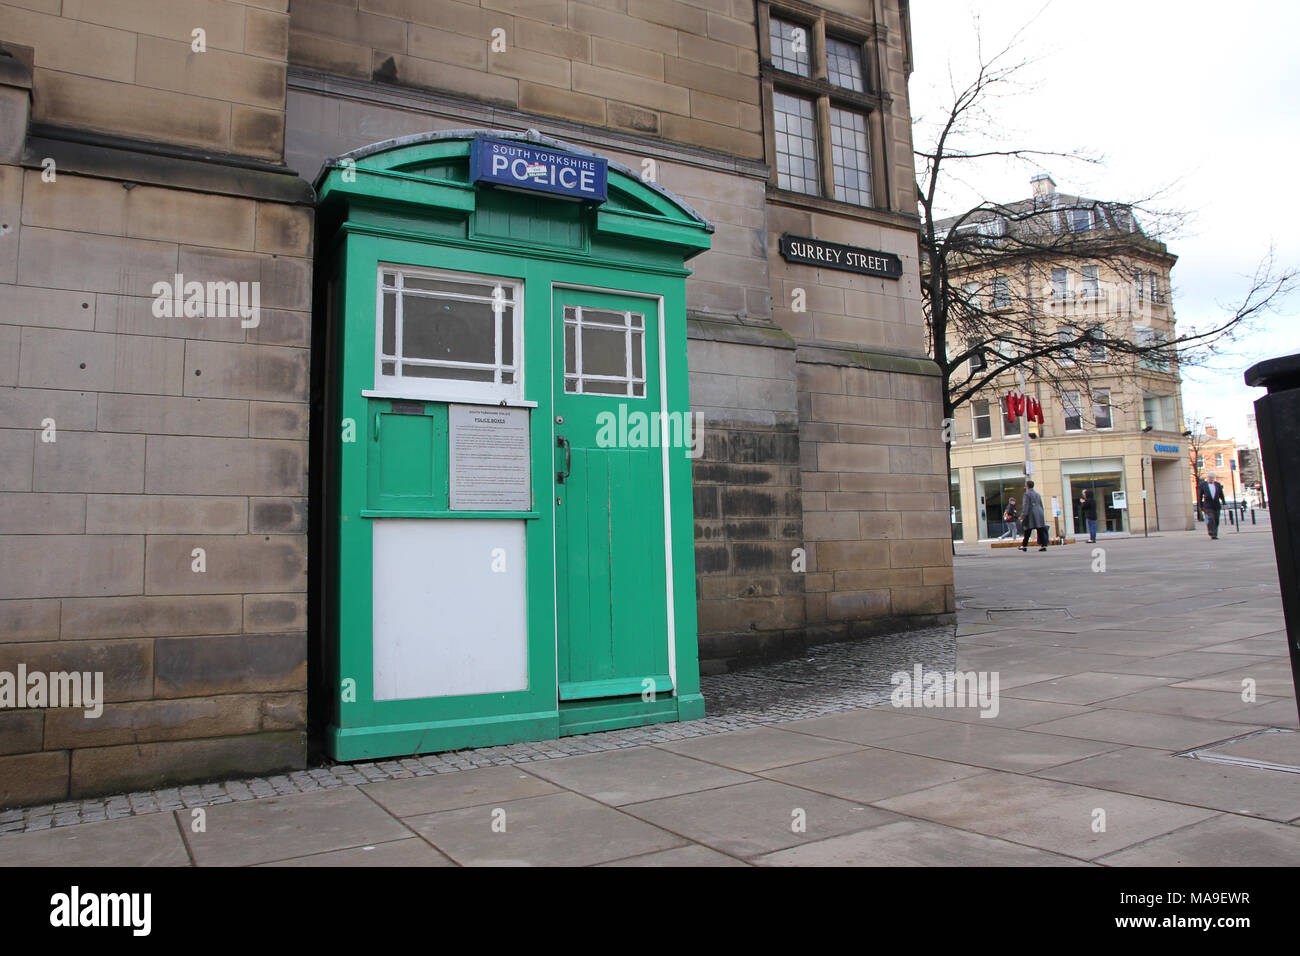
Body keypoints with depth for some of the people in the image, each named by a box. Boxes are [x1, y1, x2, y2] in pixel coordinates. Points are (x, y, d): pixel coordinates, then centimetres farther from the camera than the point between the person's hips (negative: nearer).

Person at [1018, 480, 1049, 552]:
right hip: (1039, 513, 6)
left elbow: (1026, 506, -11)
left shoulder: (1027, 494, -4)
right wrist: (1042, 516, 26)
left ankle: (1024, 546, 8)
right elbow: (1041, 506, 20)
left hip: (1031, 514, -6)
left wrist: (1023, 516, -11)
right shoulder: (1038, 494, 17)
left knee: (1027, 531, 1)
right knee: (1040, 530, 0)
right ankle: (1043, 545, -8)